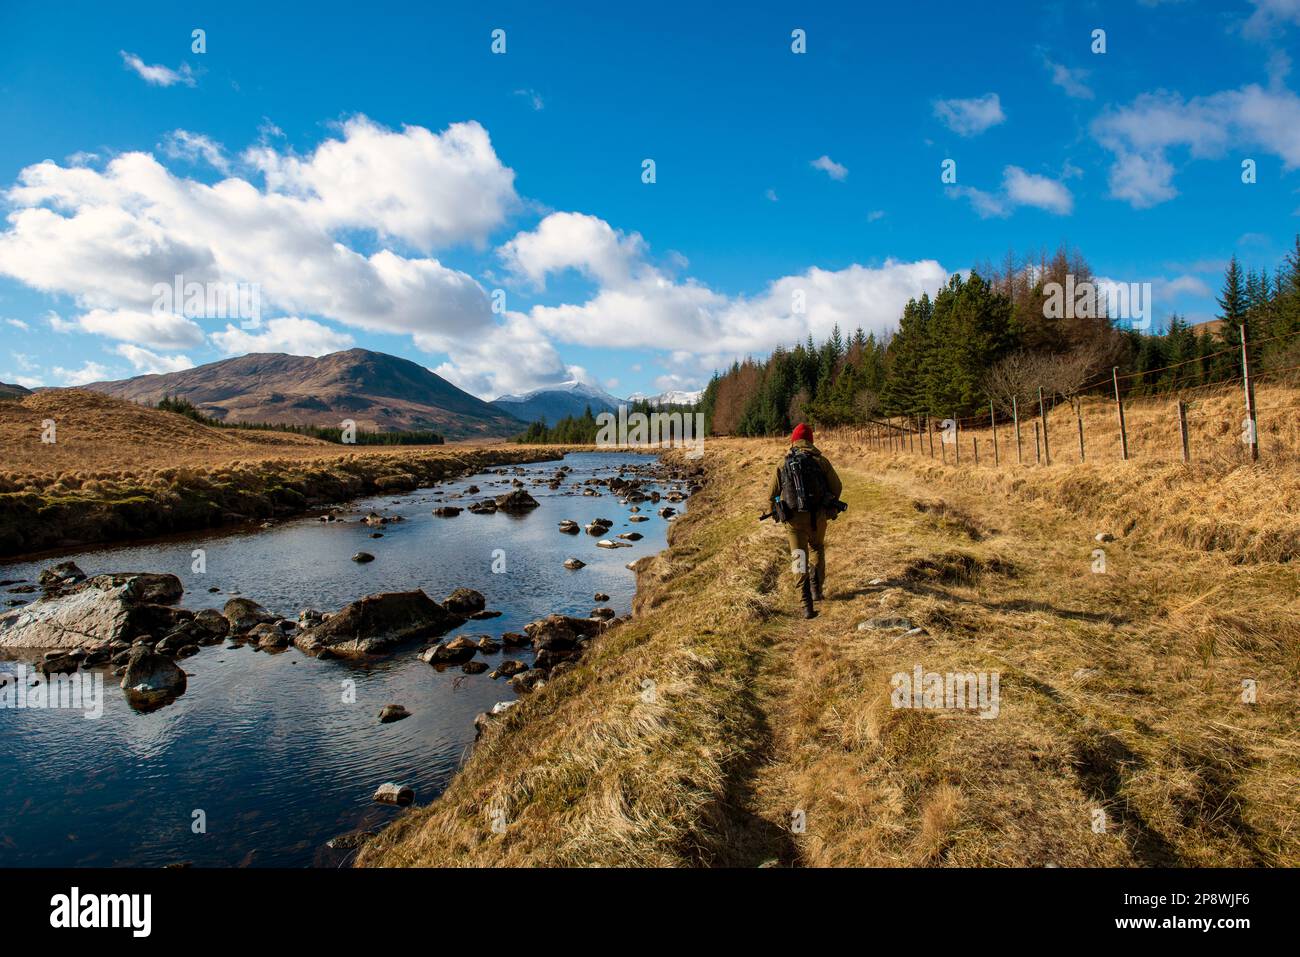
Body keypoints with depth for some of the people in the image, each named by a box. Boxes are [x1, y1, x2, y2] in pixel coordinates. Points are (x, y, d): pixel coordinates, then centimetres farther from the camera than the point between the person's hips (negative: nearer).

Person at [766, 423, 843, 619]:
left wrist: (776, 512, 25)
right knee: (817, 549, 28)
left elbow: (772, 494, 4)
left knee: (800, 559, 5)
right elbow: (837, 487, 4)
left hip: (794, 518, 0)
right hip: (817, 517, 0)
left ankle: (807, 606, -3)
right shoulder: (820, 460, -1)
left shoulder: (783, 463, 1)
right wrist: (831, 505, 25)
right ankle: (817, 588, 27)